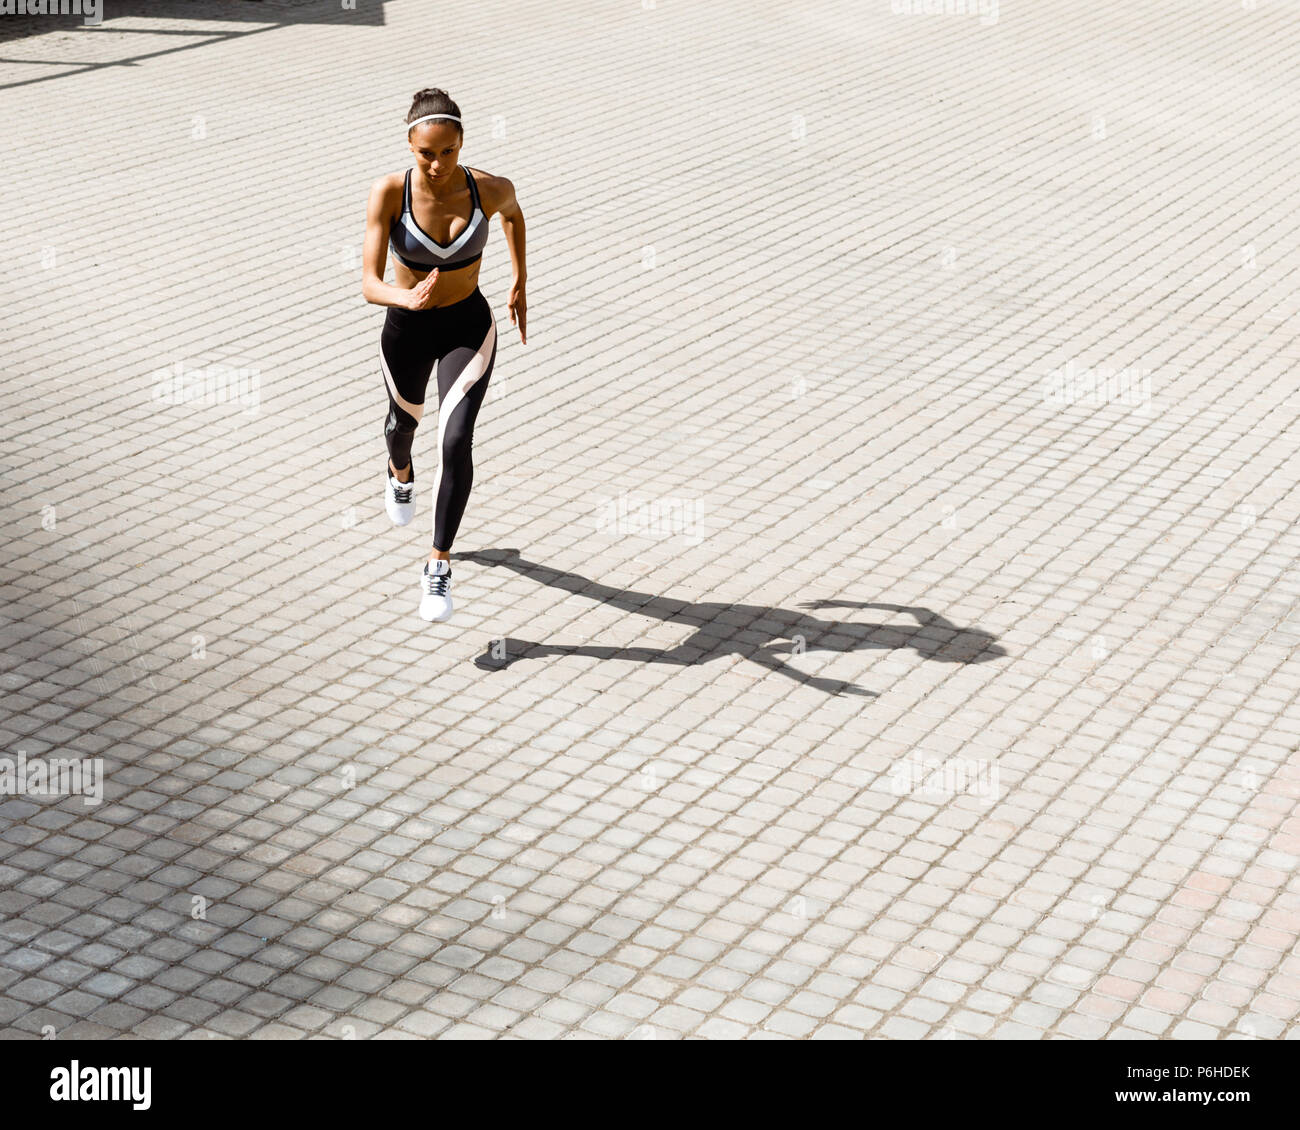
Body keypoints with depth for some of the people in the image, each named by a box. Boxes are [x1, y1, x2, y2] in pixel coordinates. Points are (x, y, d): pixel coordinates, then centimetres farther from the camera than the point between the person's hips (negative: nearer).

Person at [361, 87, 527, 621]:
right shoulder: (388, 193, -26)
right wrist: (405, 298, -49)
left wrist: (520, 282, 13)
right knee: (404, 417, 29)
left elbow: (513, 213, 5)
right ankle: (399, 472, 67)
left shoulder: (491, 190, -22)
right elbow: (369, 284, -27)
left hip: (468, 327, -1)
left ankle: (439, 567, -5)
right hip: (407, 329, 1)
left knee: (455, 440, -19)